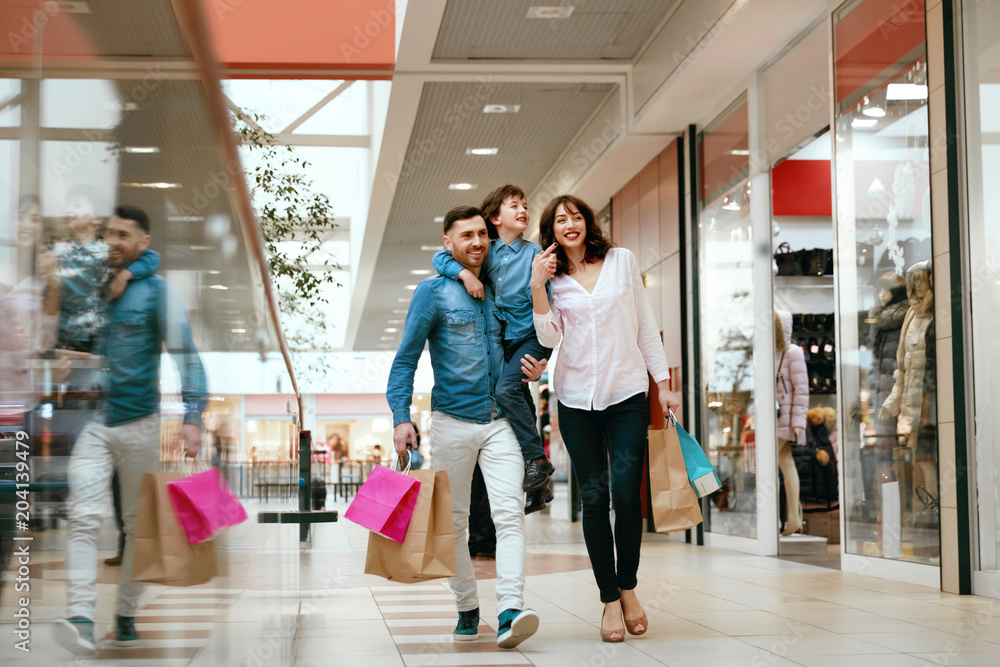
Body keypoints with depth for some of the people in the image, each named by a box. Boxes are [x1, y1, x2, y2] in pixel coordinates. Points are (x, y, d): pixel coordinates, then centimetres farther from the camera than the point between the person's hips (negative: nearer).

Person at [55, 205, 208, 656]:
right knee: (83, 518, -14)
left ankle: (127, 615, 19)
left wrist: (192, 417, -15)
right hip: (92, 422, 2)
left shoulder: (158, 292, 0)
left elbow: (185, 356, -6)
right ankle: (80, 618, -22)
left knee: (138, 524, 7)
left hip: (140, 423, -1)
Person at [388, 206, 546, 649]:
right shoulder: (433, 292, -1)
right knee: (454, 521, 6)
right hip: (452, 421, -2)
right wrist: (401, 418, -14)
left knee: (510, 513, -14)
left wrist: (534, 371, 1)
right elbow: (405, 359, -2)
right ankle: (467, 609, 19)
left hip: (500, 421, 2)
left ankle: (510, 613, -22)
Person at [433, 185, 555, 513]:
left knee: (506, 388, -26)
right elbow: (441, 258, -1)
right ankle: (538, 486, 17)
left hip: (531, 336, -5)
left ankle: (537, 461, -18)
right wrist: (465, 273, -19)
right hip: (503, 339, 5)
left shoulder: (534, 252, -4)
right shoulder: (486, 253, 5)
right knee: (520, 400, 8)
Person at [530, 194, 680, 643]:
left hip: (628, 393, -1)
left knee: (627, 495, -9)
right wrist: (537, 285, -14)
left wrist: (663, 382, 5)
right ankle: (609, 599, 10)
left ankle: (628, 586, 12)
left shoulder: (622, 261, 6)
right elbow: (549, 337, -6)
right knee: (594, 498, 1)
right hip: (577, 398, 1)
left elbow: (645, 325, 8)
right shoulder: (553, 278, 7)